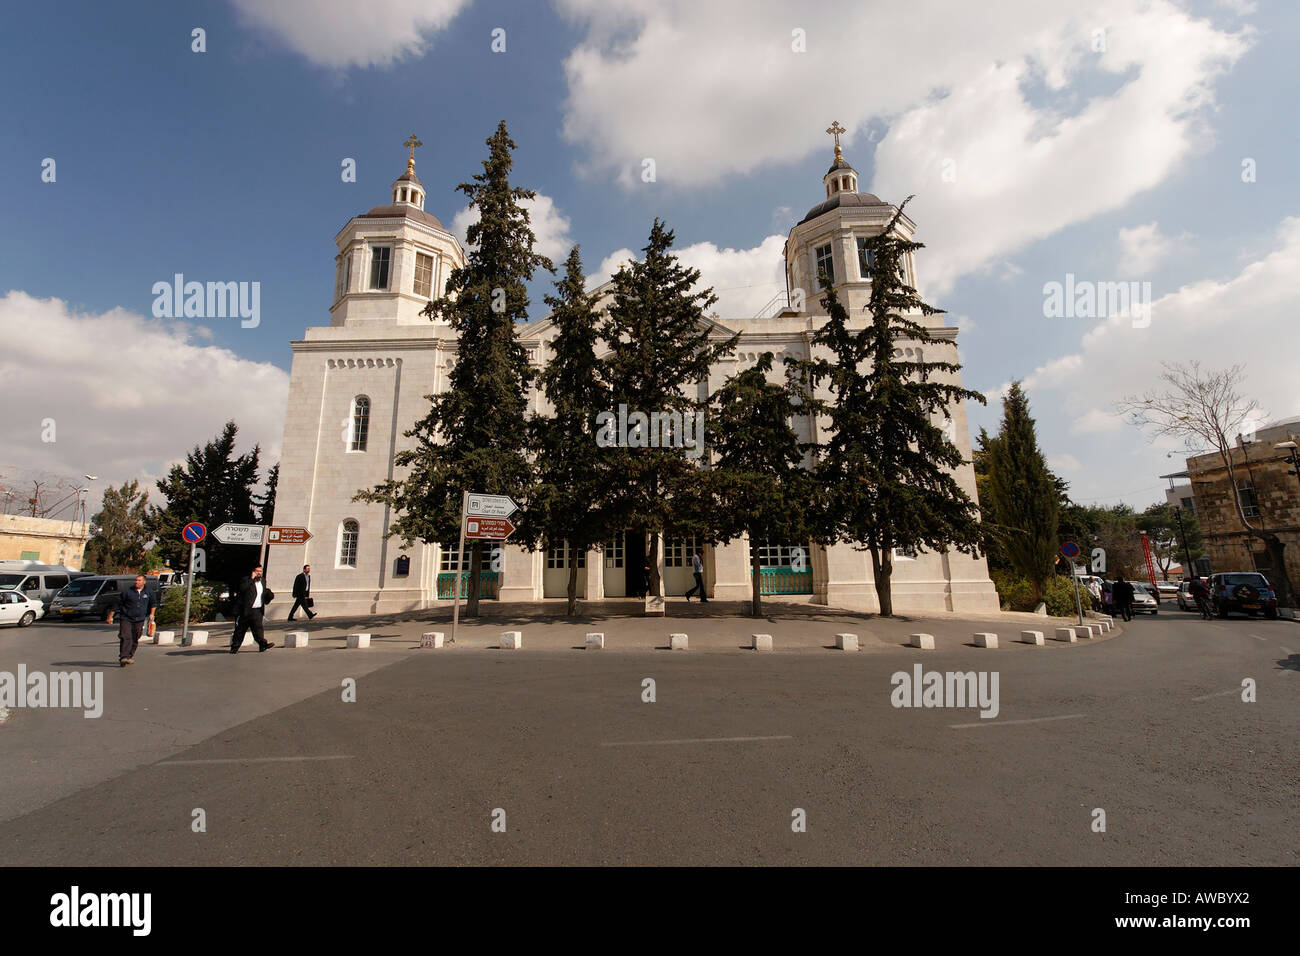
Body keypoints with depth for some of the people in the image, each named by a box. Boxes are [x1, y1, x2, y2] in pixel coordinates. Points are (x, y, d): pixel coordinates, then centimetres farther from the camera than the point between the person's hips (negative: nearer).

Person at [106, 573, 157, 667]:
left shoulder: (148, 592, 5)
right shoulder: (127, 591, -3)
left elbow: (153, 603, 20)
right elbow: (117, 603, 2)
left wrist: (151, 614, 14)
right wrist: (110, 616, 2)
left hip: (139, 620, 2)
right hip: (126, 619, -2)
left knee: (135, 639, 9)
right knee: (125, 638, -14)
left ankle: (131, 656, 23)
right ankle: (123, 657, -15)